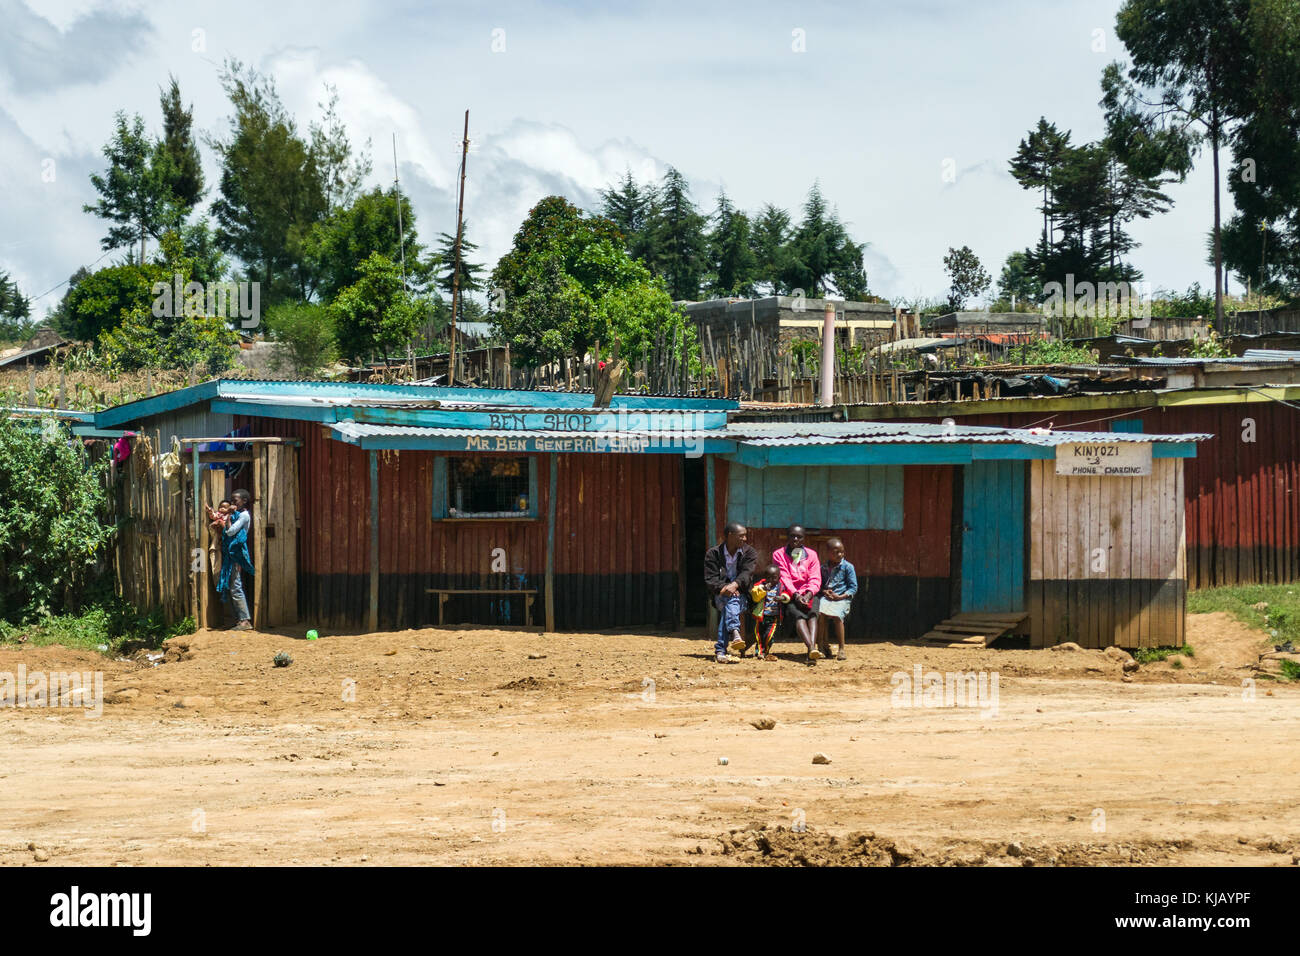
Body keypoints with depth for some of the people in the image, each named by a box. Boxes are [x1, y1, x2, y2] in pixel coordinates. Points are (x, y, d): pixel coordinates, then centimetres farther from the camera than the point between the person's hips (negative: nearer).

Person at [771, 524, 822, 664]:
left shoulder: (811, 554, 14)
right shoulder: (779, 554, 9)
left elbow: (815, 579, 4)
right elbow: (784, 578, -3)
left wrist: (808, 594, -16)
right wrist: (796, 595, -18)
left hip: (808, 596, 2)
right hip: (788, 595, -1)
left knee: (812, 614, -32)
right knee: (797, 615, -33)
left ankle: (812, 651, -52)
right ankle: (812, 648, -55)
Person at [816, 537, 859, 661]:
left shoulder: (847, 567, 1)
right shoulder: (823, 568, 13)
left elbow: (853, 588, 1)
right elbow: (819, 585, 23)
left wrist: (840, 597, -12)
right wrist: (824, 592, 0)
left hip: (842, 598, -3)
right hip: (826, 597, 3)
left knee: (837, 616, -31)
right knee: (821, 614, -26)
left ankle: (841, 649, -20)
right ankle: (825, 646, -13)